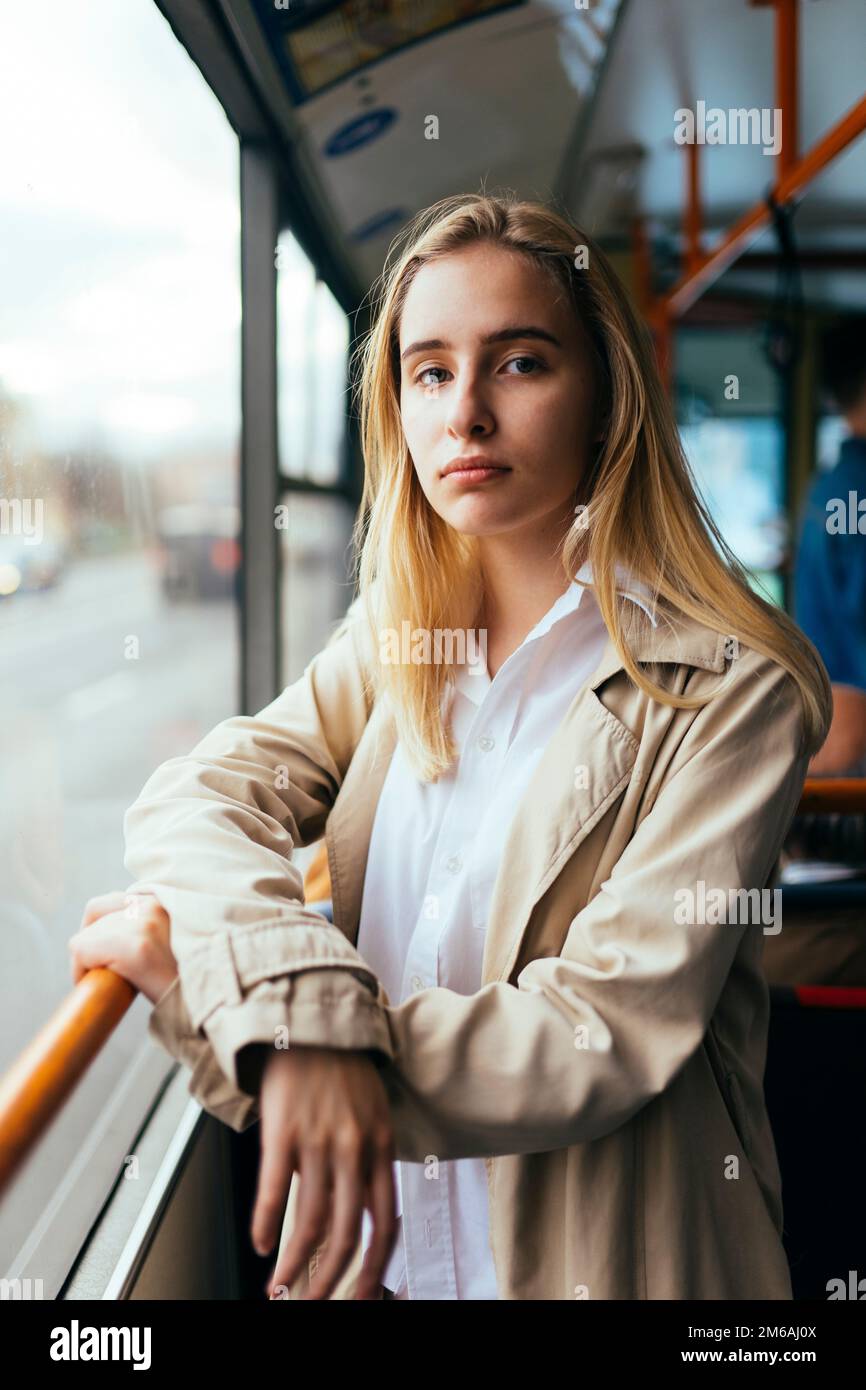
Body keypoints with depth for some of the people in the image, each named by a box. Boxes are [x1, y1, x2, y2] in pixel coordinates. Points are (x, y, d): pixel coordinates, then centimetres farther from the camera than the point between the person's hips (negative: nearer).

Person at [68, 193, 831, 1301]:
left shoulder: (732, 687, -17)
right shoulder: (395, 637, 1)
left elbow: (607, 1037, -22)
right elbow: (197, 794, -11)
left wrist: (201, 967, -22)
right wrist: (297, 1001, -33)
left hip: (594, 1260, -4)